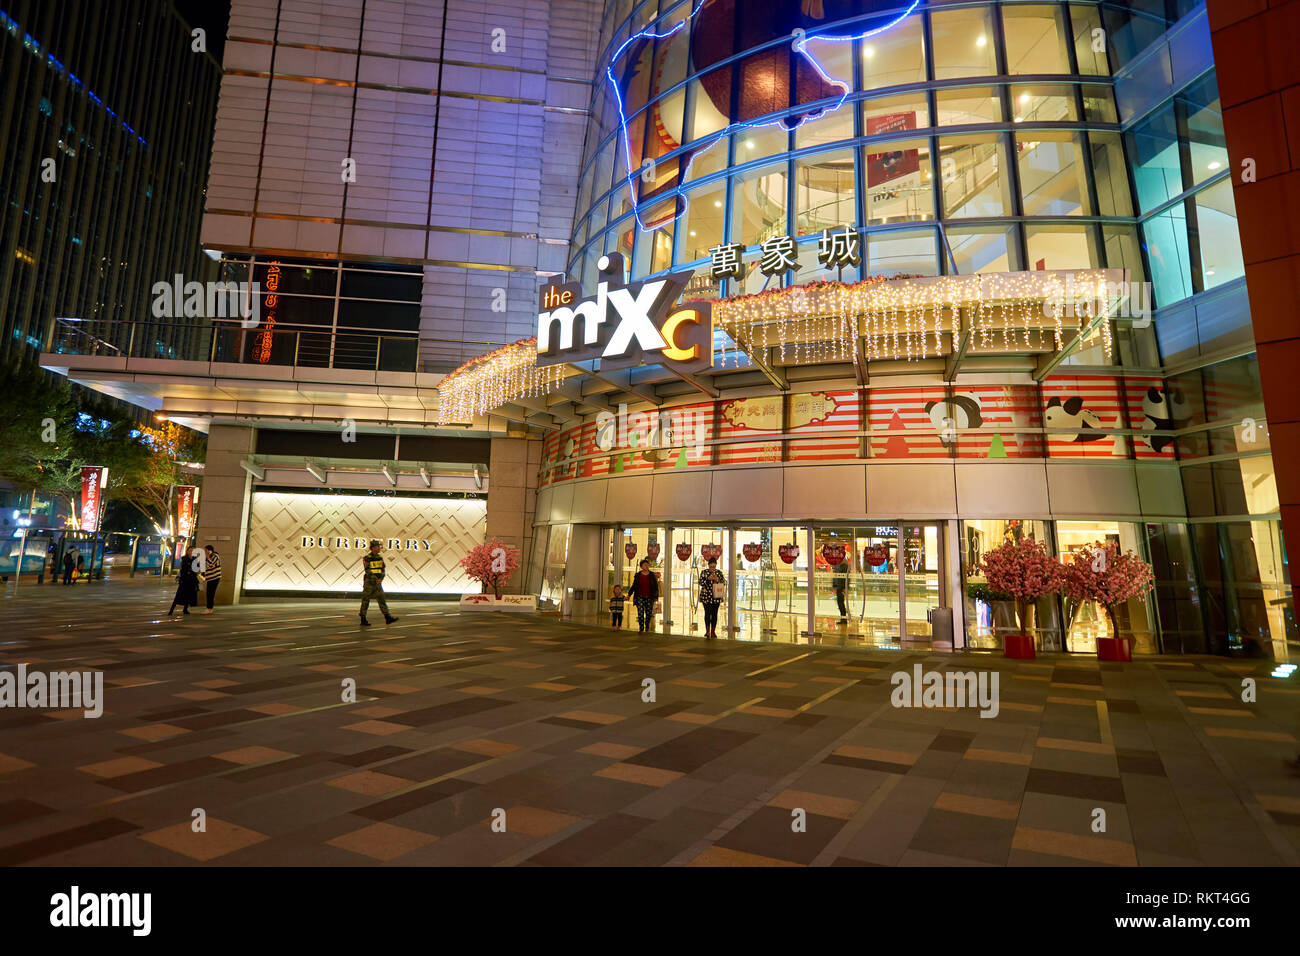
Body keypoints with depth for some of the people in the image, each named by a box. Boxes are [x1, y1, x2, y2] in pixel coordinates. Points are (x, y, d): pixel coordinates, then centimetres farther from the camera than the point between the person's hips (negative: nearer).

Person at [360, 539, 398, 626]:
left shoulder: (380, 558, 8)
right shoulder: (366, 559, -10)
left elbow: (382, 570, 5)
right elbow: (367, 571, -18)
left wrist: (381, 579, -13)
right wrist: (376, 580, -25)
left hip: (378, 584, 5)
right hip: (369, 583, -5)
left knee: (382, 600, -2)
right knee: (365, 601, 2)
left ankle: (388, 618, -6)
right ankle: (363, 620, 11)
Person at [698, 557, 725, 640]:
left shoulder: (719, 572, 6)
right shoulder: (704, 572, 0)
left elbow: (723, 583, 5)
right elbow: (701, 583, -5)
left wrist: (717, 579, -12)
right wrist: (708, 579, -18)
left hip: (716, 597, 2)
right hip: (706, 597, -2)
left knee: (714, 614, 4)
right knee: (707, 613, -7)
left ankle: (713, 631, 12)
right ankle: (707, 631, 0)